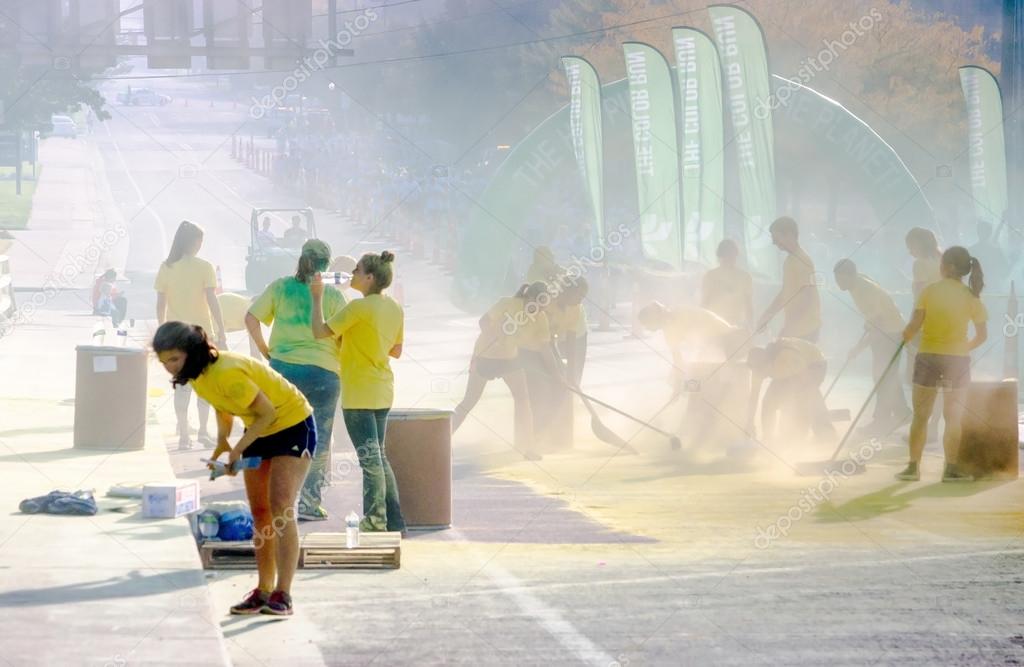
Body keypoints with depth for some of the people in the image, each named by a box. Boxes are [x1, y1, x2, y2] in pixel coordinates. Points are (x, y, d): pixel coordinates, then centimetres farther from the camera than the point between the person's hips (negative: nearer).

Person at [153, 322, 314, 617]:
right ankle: (264, 590, 11)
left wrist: (238, 449, -22)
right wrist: (222, 443, 0)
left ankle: (282, 595, -21)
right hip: (260, 430, 9)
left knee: (280, 507, -18)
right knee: (259, 512, 6)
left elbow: (268, 412, -25)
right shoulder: (197, 374, -5)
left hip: (292, 424, -9)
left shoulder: (227, 373, -33)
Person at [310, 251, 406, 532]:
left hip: (359, 393, -8)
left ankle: (375, 521, 0)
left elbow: (320, 332, -16)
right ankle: (393, 520, 17)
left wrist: (317, 297, -5)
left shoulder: (359, 307, -18)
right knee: (379, 456, 16)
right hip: (383, 391, 8)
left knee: (370, 459, -4)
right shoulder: (394, 308, 6)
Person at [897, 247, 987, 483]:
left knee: (921, 415, 8)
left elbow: (914, 325, -11)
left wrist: (904, 337, 8)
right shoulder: (971, 297, -1)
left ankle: (914, 466, 7)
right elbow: (982, 335, 2)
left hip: (928, 357, -1)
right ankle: (951, 469, 6)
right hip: (958, 360, 1)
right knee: (953, 418, 9)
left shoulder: (929, 291, -6)